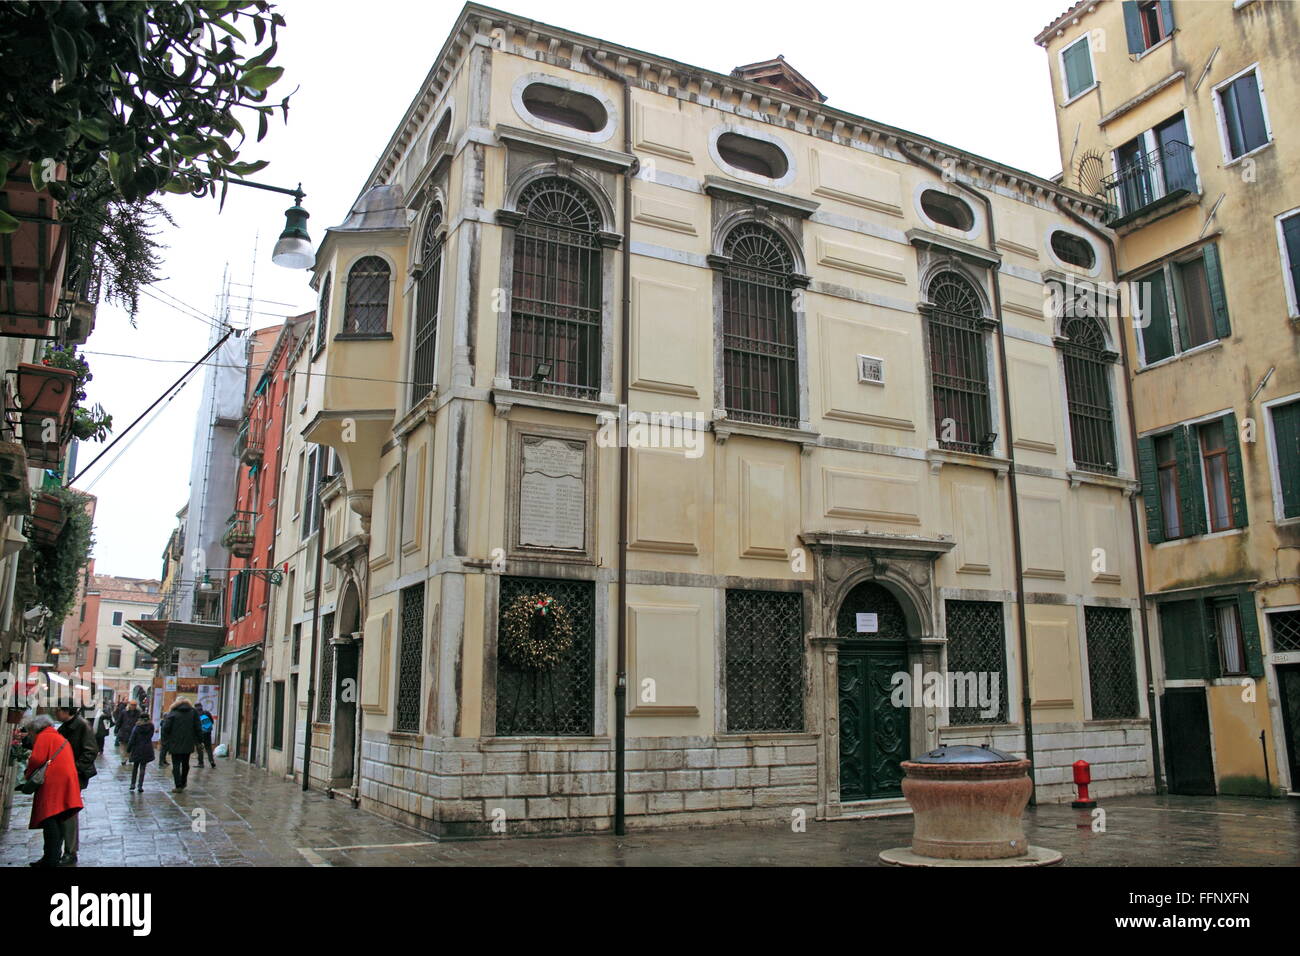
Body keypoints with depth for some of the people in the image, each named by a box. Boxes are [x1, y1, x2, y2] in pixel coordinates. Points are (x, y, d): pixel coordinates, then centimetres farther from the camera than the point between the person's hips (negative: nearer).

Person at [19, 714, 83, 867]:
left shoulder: (43, 737, 0)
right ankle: (55, 855, 15)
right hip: (66, 781, 9)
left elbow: (37, 759, -12)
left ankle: (51, 859, -9)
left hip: (53, 784, -9)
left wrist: (27, 774, 4)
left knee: (49, 819, -7)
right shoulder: (61, 738, 27)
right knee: (58, 822, 12)